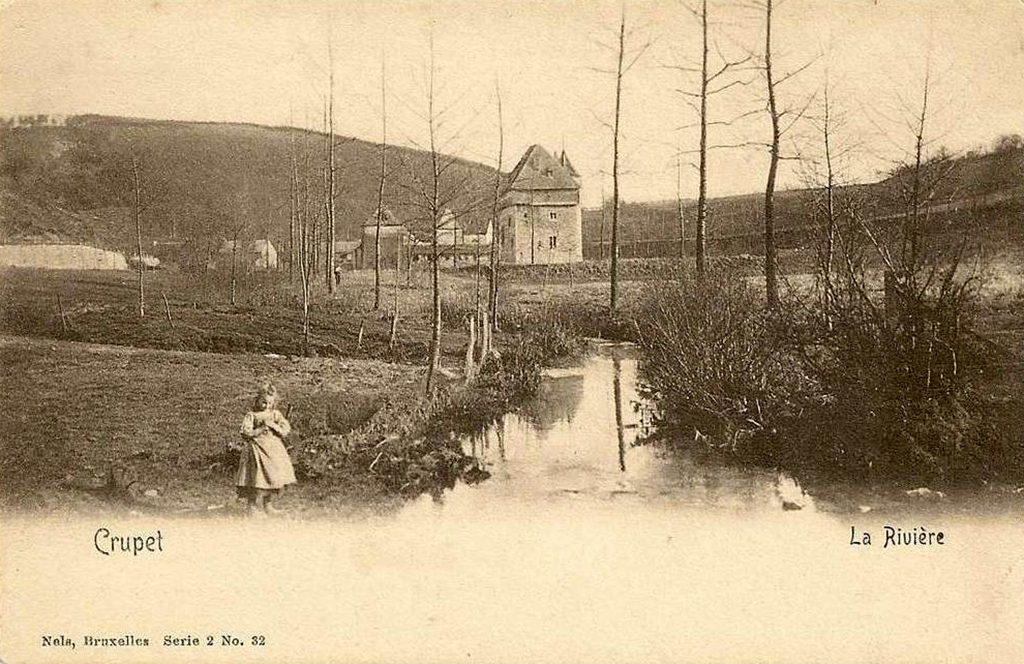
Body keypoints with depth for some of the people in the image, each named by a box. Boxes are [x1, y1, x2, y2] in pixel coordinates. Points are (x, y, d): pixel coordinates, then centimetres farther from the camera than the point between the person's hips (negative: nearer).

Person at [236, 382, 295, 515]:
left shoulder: (276, 414, 10)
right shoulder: (251, 415, 0)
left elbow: (286, 430, 0)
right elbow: (245, 432, -8)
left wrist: (272, 425, -12)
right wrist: (259, 430, -17)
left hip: (274, 451, 5)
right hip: (257, 450, -5)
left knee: (275, 478, 5)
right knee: (257, 478, -12)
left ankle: (267, 505, 20)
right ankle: (253, 506, -4)